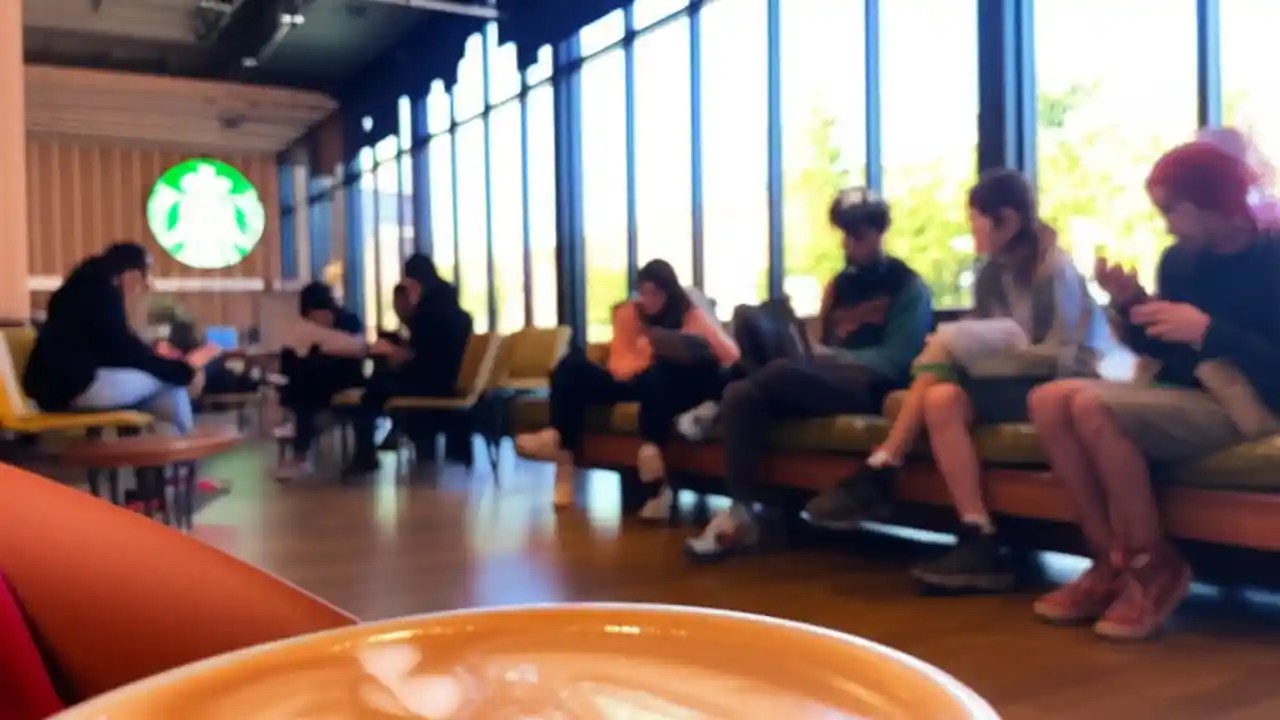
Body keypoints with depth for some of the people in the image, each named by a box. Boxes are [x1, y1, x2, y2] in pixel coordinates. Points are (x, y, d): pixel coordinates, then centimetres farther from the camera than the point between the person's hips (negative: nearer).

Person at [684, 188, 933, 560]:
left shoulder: (908, 287, 4)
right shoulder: (839, 285, 24)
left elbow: (895, 361, -8)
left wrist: (830, 355, -15)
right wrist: (804, 352, -3)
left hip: (870, 387, -6)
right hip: (825, 384, 7)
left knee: (781, 371, -36)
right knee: (740, 395, -22)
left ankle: (720, 411, -9)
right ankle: (740, 513, -28)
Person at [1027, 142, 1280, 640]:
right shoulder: (1179, 259, 9)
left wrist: (1207, 330, -23)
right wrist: (1129, 303, -1)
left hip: (1238, 408, -7)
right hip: (1176, 397, 7)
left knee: (1092, 406, -30)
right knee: (1049, 399, -15)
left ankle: (1153, 566, -15)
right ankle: (1113, 562, -14)